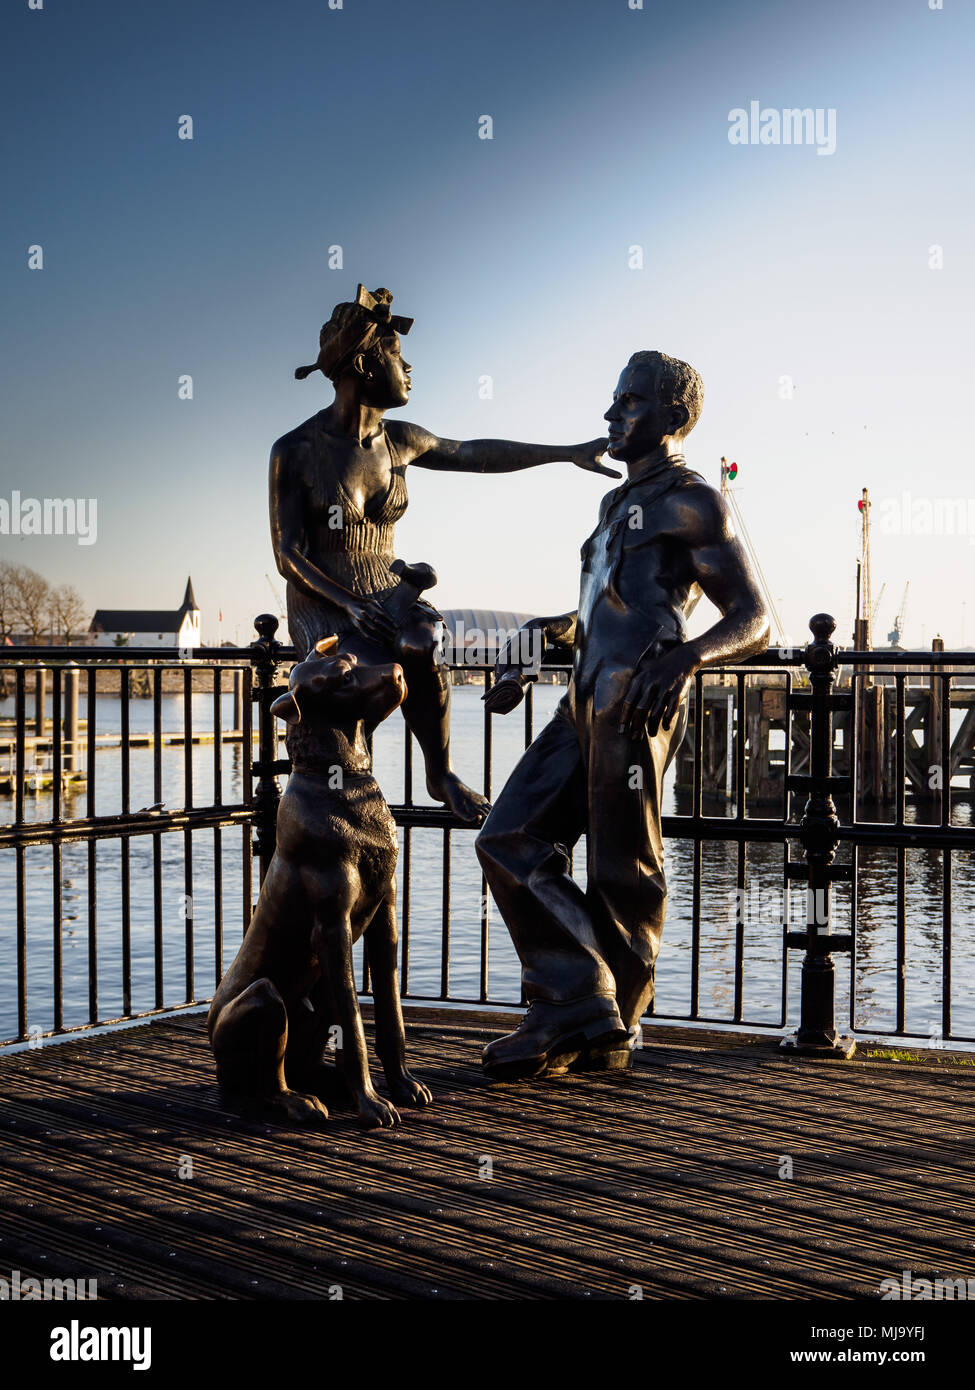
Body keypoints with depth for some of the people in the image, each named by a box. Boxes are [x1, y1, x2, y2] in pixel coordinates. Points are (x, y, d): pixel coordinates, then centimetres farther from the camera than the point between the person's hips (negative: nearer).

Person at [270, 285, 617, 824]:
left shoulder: (398, 440, 6)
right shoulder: (295, 452, -9)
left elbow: (476, 454, 21)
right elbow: (287, 555, -10)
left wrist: (569, 452, 19)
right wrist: (350, 604, -24)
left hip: (384, 596, 4)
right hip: (322, 605, -4)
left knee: (423, 646, -33)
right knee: (380, 679, -36)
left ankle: (441, 774, -11)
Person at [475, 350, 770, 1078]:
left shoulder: (693, 502, -1)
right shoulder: (619, 504, 26)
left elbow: (754, 621, -7)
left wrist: (684, 656, -24)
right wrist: (537, 639, 24)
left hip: (636, 706, -9)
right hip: (587, 705, 9)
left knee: (624, 872, -2)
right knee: (511, 840, 3)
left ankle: (611, 1031, 12)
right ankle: (579, 1006, 5)